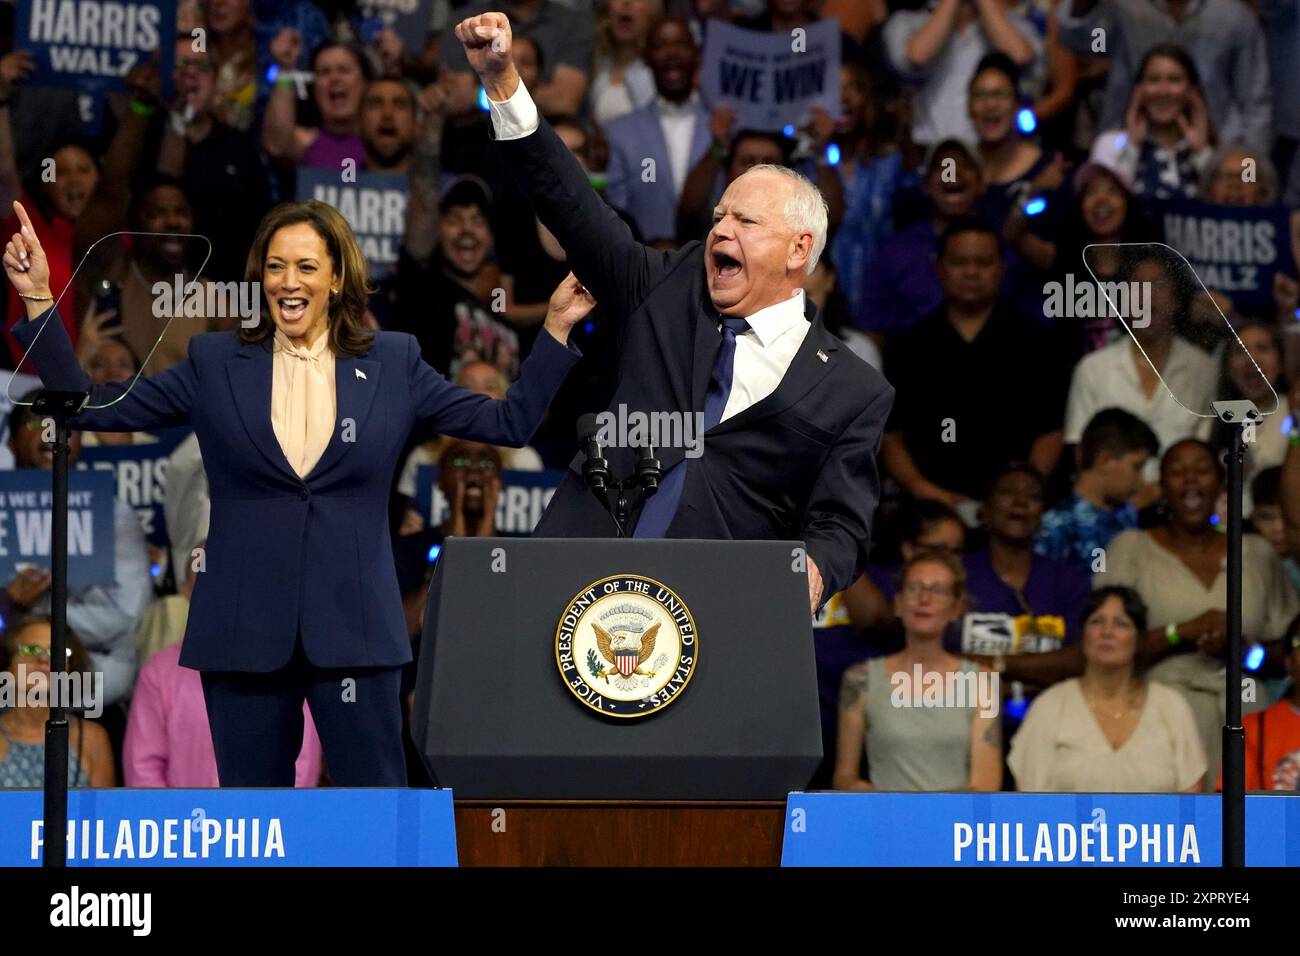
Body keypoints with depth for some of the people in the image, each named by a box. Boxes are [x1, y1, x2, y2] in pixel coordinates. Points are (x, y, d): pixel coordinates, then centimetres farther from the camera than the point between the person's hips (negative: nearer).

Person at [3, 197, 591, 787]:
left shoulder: (393, 365, 7)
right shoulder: (216, 364, 7)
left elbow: (510, 423, 10)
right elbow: (88, 407, 5)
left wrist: (556, 329, 1)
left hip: (354, 632, -1)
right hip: (245, 634, 1)